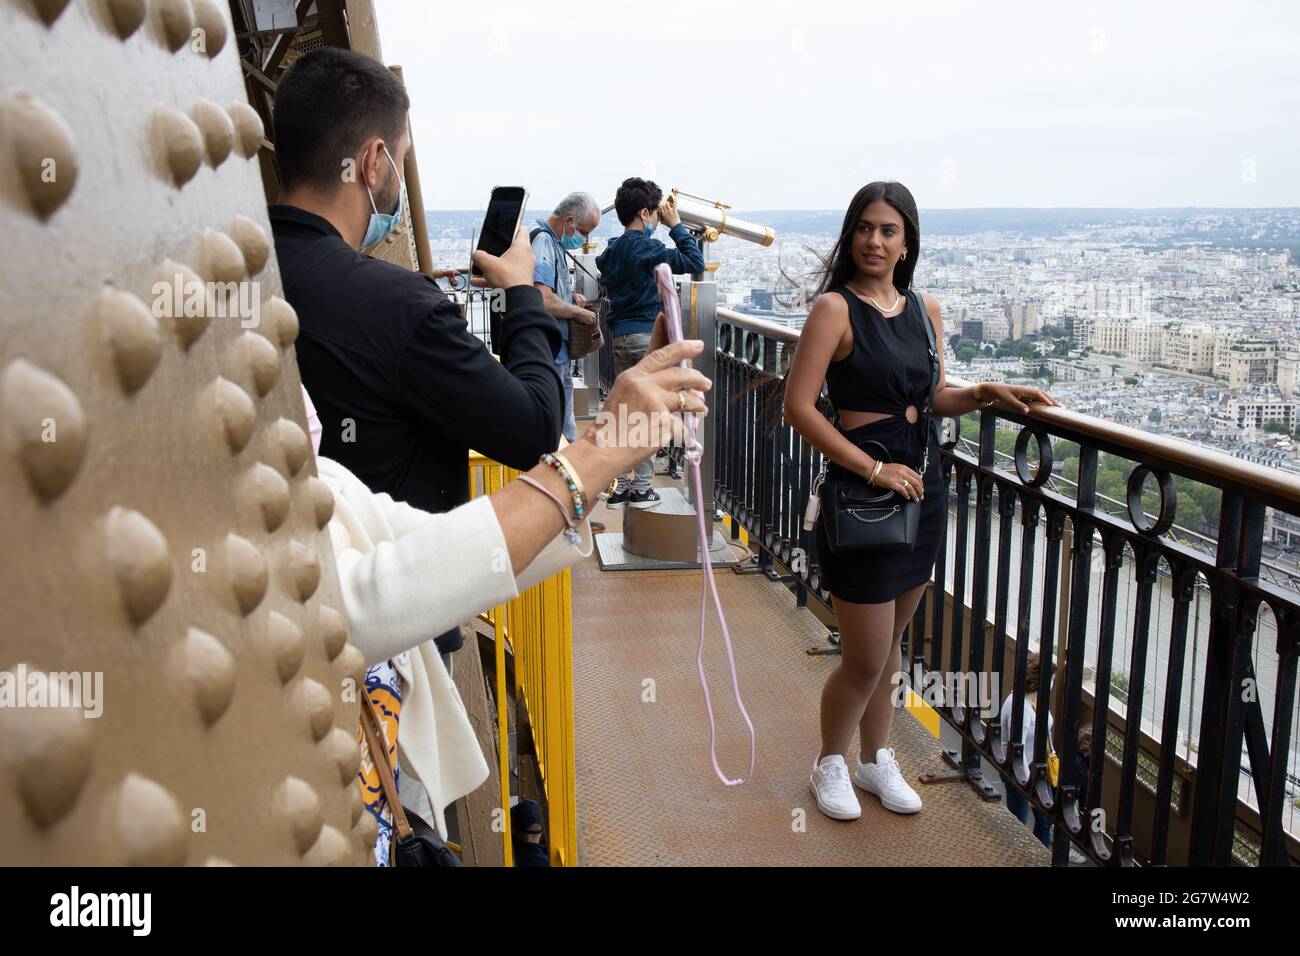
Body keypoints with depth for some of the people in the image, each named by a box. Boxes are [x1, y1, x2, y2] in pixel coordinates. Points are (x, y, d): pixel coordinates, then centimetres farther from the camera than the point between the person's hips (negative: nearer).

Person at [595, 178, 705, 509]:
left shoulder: (613, 249, 10)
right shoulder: (647, 248, -13)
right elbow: (695, 262, -15)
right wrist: (675, 225, -6)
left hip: (619, 334, 8)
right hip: (646, 334, -8)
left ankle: (618, 487, 12)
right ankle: (642, 488, 3)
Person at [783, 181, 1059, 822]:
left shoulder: (924, 310, 8)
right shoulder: (836, 308, -12)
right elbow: (798, 407, -17)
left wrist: (987, 394, 0)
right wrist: (874, 469, -18)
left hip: (923, 490, 6)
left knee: (890, 647, 18)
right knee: (864, 660, 2)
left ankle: (876, 761, 36)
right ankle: (830, 764, 27)